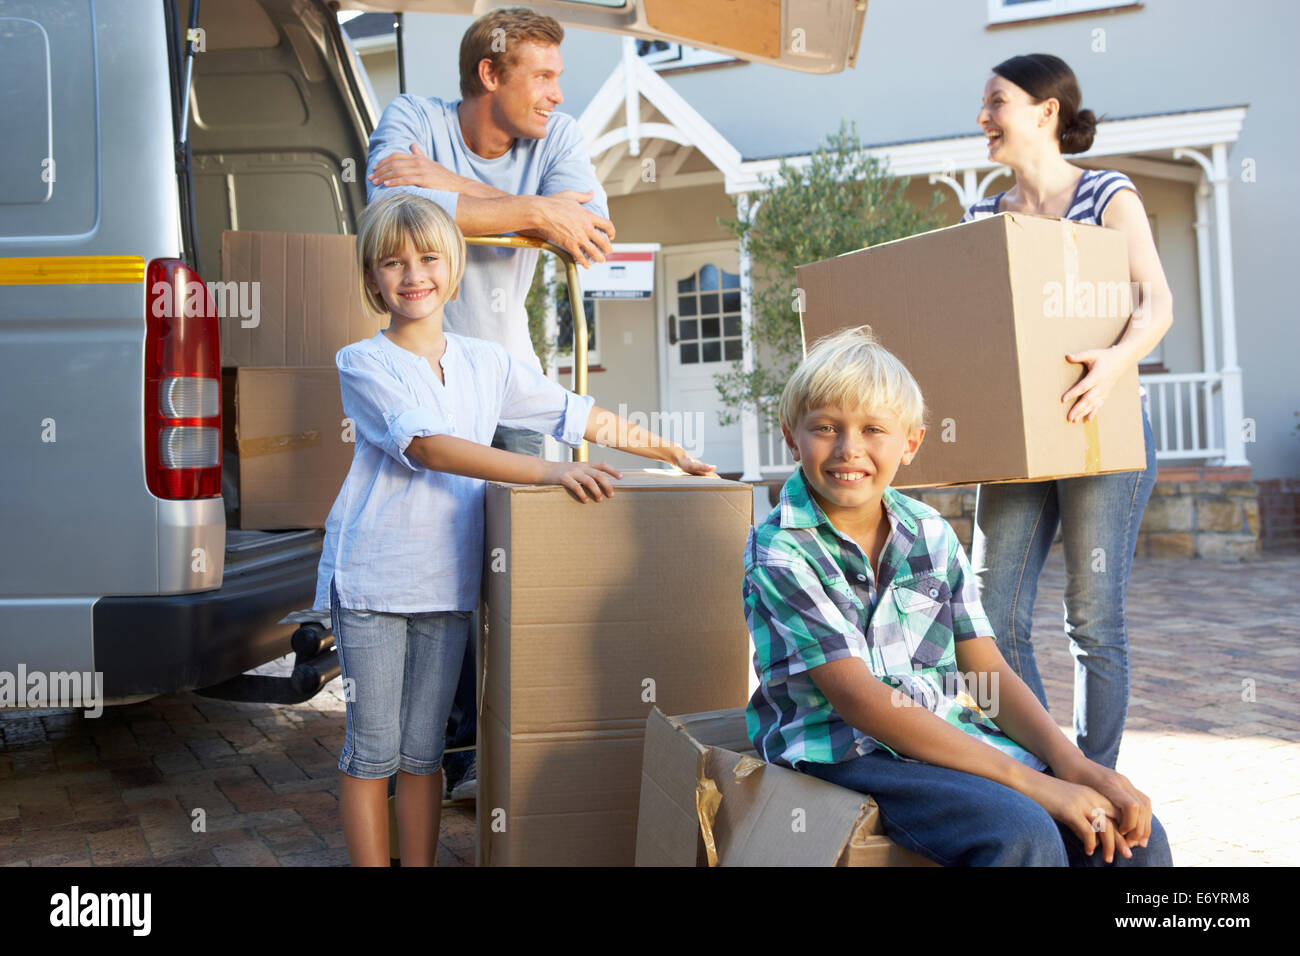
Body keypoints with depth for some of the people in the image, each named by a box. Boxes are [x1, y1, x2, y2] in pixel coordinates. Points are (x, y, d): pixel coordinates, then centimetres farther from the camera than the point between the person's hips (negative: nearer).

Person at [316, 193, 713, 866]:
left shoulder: (486, 363, 9)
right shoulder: (362, 364, -6)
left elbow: (583, 416, 15)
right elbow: (429, 447, -20)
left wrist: (672, 454, 13)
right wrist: (549, 472, -28)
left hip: (447, 581, 4)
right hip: (370, 579, -3)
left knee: (423, 750, 11)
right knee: (372, 750, 4)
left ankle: (422, 864, 24)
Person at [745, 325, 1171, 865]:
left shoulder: (931, 533, 8)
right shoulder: (779, 553, -10)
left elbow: (987, 671, 7)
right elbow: (858, 698, -18)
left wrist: (1069, 761, -12)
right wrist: (1028, 781, -21)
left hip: (954, 734, 6)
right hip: (844, 754, -5)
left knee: (1136, 837, -11)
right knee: (1024, 836, -29)